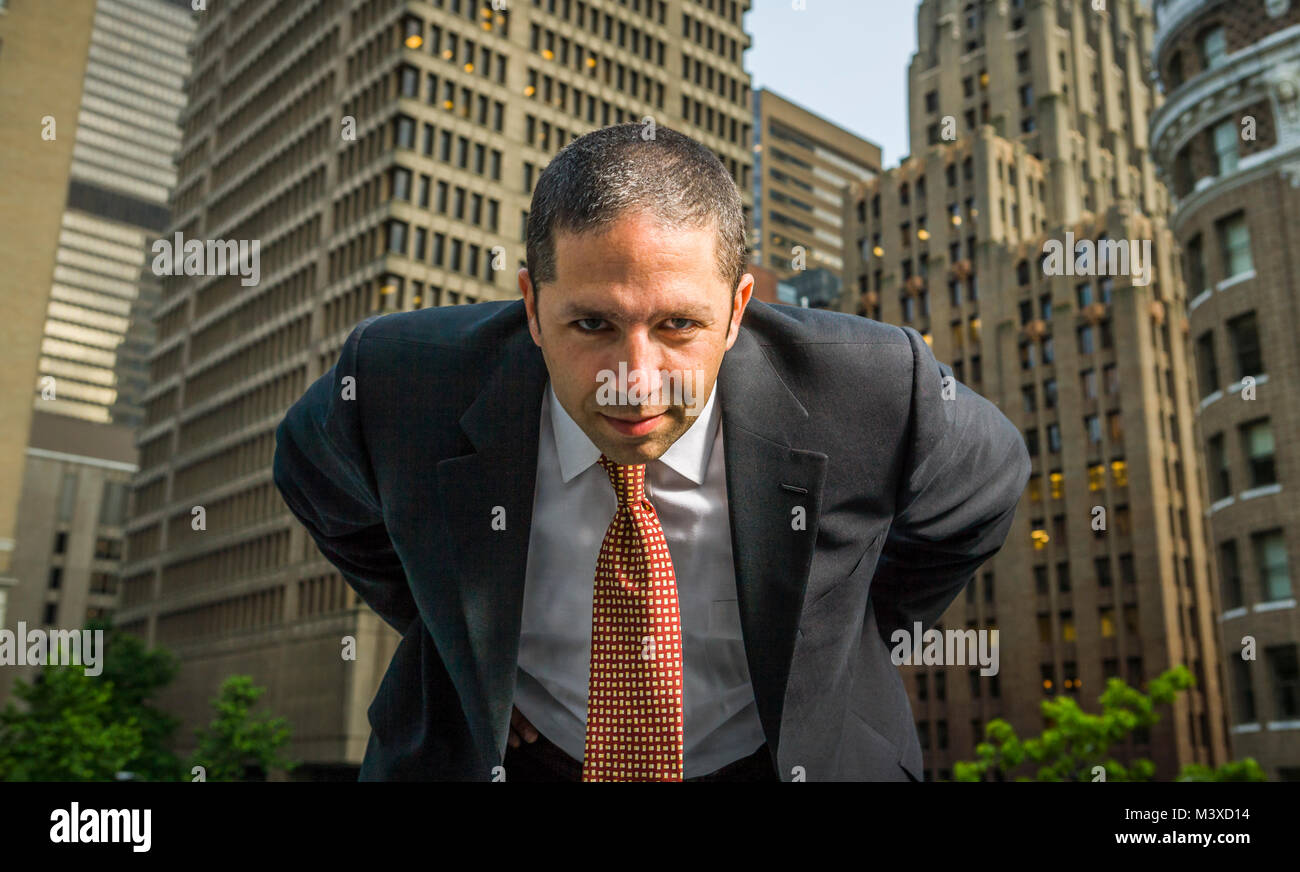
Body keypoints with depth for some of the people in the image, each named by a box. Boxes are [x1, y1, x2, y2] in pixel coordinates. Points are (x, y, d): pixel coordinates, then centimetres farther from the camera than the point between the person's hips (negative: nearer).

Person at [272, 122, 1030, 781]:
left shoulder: (880, 394, -21)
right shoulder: (398, 386, -19)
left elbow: (981, 490, 2)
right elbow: (316, 474, 5)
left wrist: (827, 651, 1)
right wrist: (458, 635, 3)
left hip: (773, 757, 1)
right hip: (510, 756, 0)